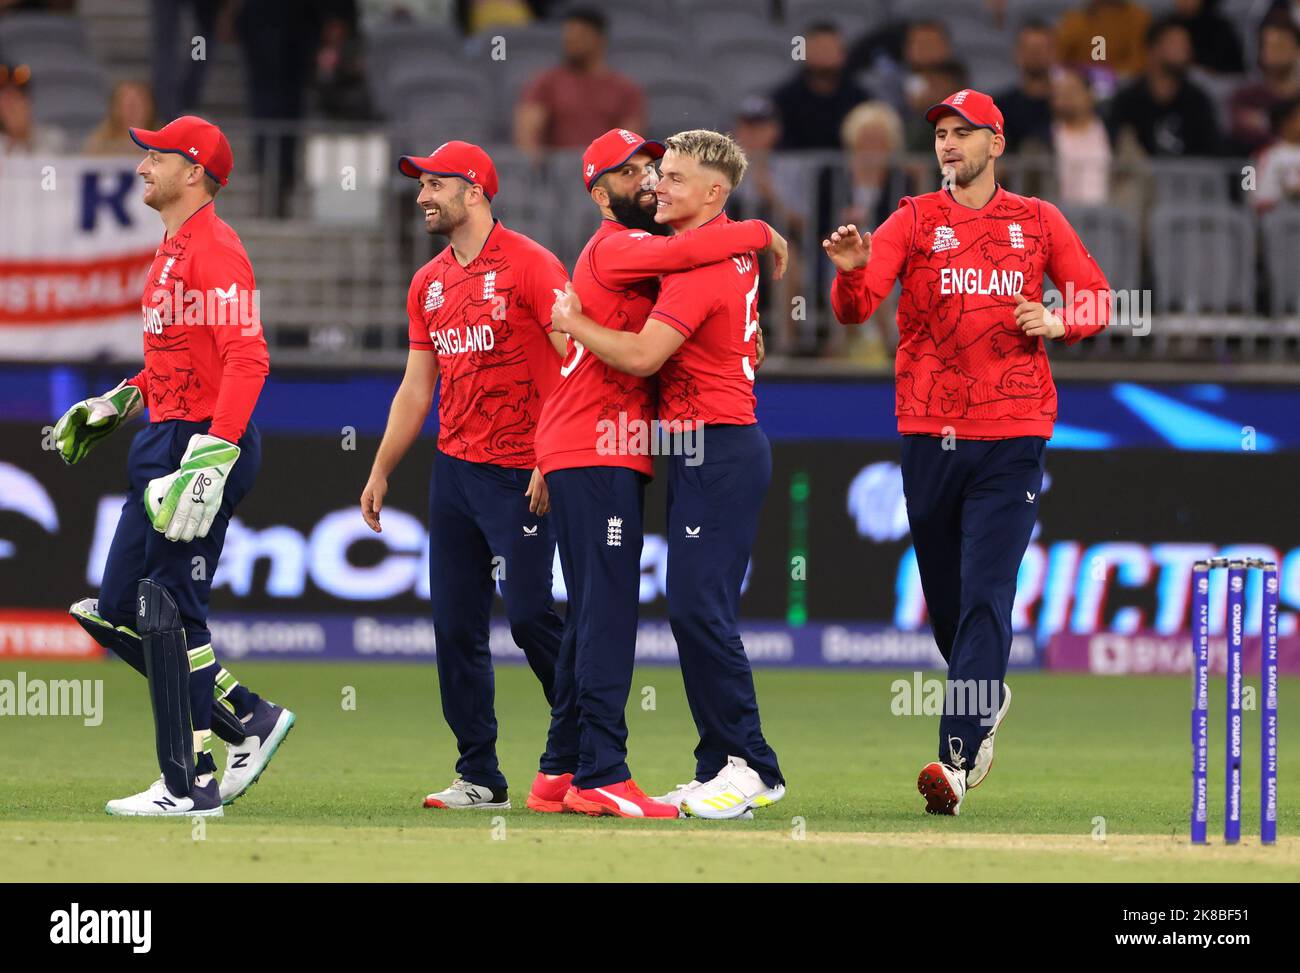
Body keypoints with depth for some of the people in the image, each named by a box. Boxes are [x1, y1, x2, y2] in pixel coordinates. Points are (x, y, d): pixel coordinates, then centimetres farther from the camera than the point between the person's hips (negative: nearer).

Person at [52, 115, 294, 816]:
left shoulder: (215, 249, -15)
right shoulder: (172, 251, 17)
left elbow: (246, 360, -24)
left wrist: (209, 462, -30)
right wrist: (116, 403, 23)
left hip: (204, 443, -10)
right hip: (162, 447, 10)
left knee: (170, 614, -6)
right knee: (115, 612, 11)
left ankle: (190, 785, 1)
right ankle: (247, 719, 18)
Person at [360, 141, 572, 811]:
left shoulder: (530, 266, -8)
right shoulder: (428, 284, 14)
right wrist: (381, 471, 14)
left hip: (520, 477, -7)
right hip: (453, 472, 7)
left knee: (529, 616, -10)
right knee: (456, 626, 4)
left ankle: (574, 747, 9)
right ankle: (480, 778, 8)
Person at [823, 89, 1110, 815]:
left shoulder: (1038, 222, 7)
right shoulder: (914, 222, 6)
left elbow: (1097, 299, 14)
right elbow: (854, 307, -7)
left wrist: (1059, 322, -7)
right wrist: (852, 270, -30)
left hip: (1011, 438, -2)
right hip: (929, 436, 2)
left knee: (985, 598, -12)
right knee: (944, 598, 11)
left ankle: (958, 762, -18)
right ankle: (987, 699, 39)